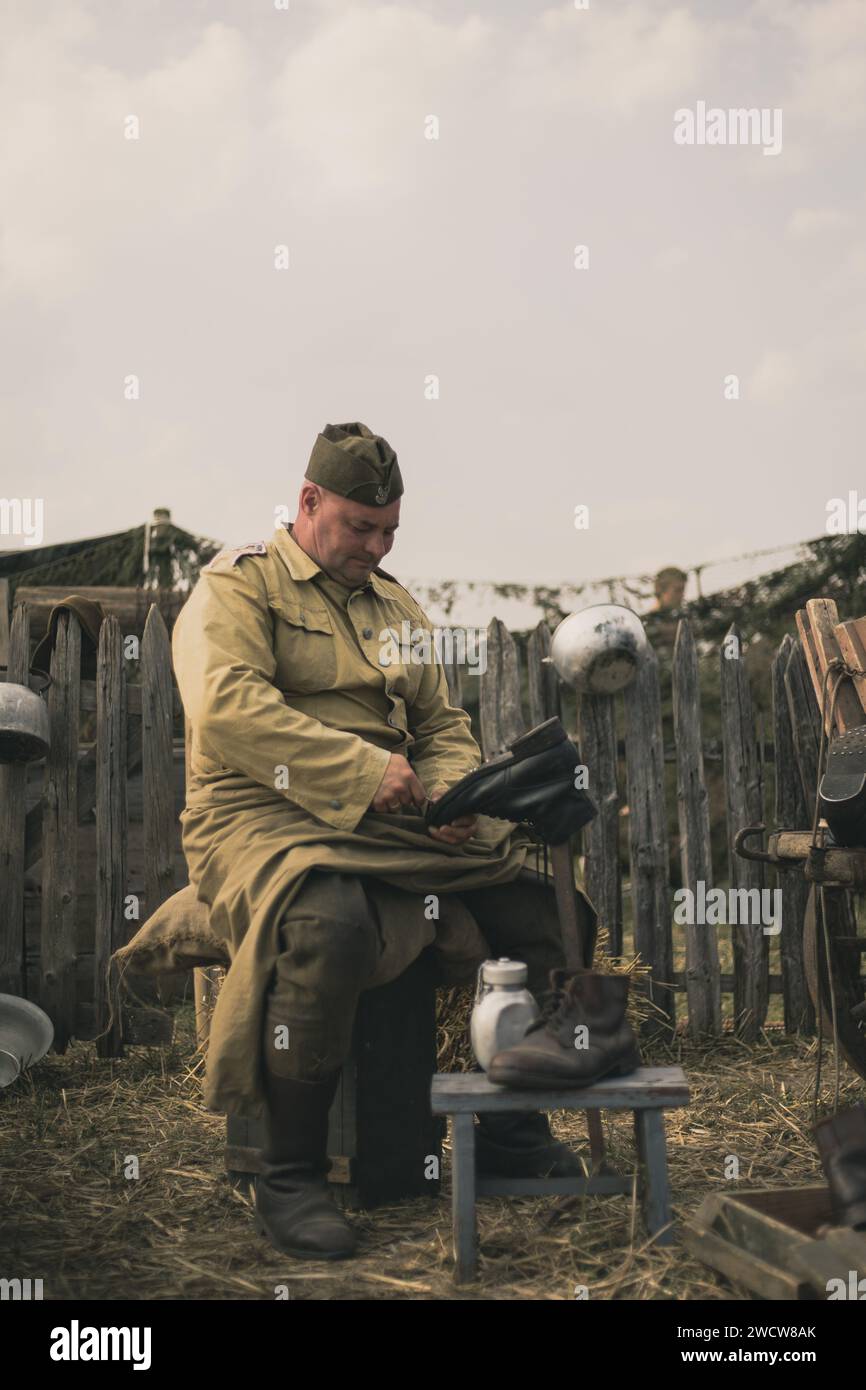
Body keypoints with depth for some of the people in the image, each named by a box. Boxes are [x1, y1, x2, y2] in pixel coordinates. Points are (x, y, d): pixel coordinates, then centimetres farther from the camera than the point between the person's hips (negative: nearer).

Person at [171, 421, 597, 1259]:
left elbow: (443, 725, 21)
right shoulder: (238, 584, 0)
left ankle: (507, 1125, 10)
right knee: (329, 929, -39)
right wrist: (363, 771, -22)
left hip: (396, 827, 7)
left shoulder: (396, 605, 22)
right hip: (269, 817, -6)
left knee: (552, 898, -6)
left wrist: (452, 792, -3)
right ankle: (289, 1178, -19)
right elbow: (227, 707, -17)